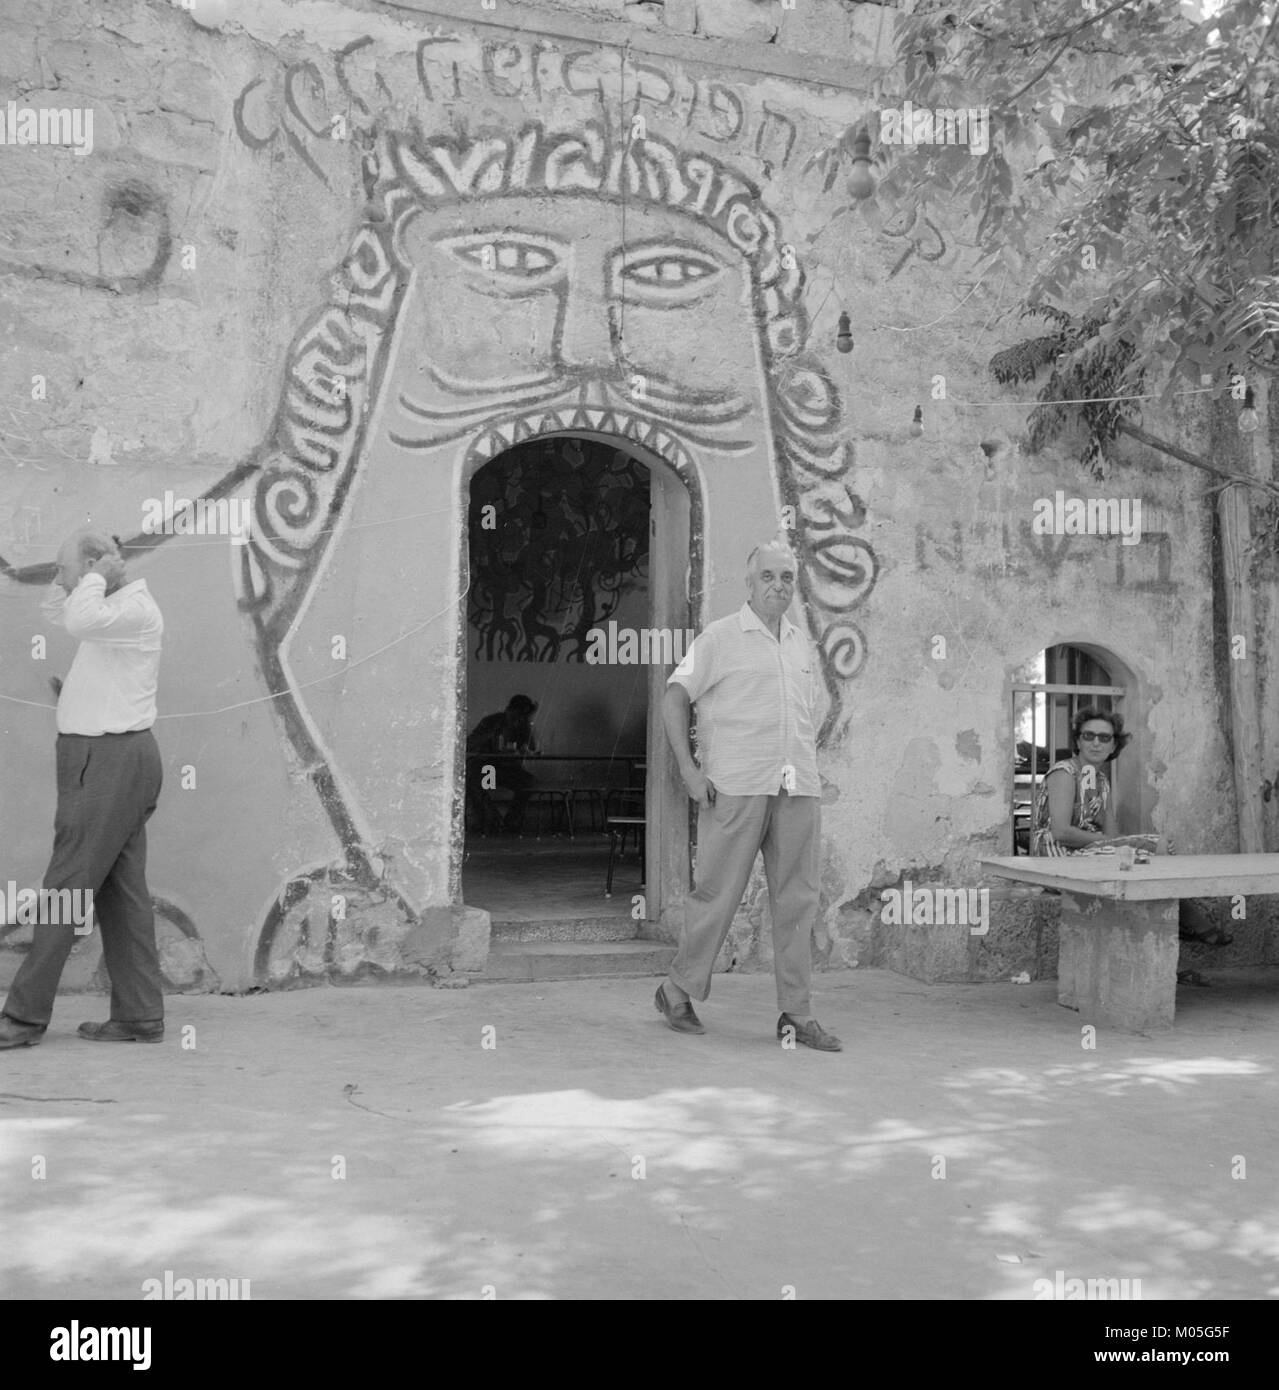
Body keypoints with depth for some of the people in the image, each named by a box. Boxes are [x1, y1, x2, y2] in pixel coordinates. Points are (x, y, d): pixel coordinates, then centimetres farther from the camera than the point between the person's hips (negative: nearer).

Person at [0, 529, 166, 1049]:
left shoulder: (136, 608, -13)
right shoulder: (116, 612, 17)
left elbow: (83, 622, -33)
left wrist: (97, 575, -18)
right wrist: (73, 611, 27)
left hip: (109, 763, -10)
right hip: (112, 759, 10)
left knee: (65, 887, -5)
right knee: (120, 891, 7)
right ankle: (139, 1016, 9)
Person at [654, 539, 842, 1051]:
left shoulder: (803, 647, 19)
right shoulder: (720, 638, 1)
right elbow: (674, 698, -1)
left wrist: (805, 774, 16)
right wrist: (689, 769, -9)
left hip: (797, 791, 5)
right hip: (736, 788, -5)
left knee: (798, 901, 3)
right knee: (717, 894, -2)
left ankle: (796, 1015, 10)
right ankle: (677, 993, 16)